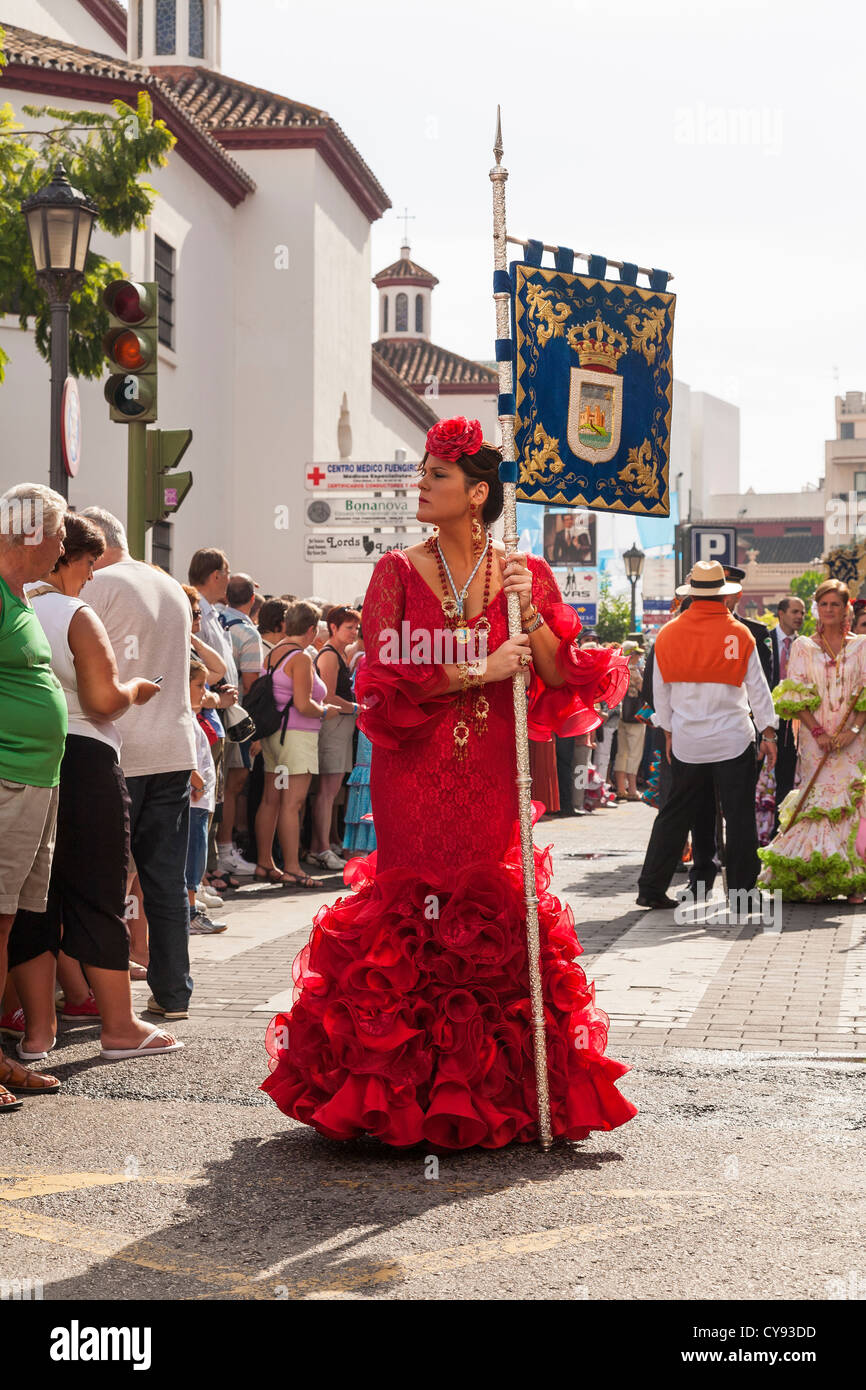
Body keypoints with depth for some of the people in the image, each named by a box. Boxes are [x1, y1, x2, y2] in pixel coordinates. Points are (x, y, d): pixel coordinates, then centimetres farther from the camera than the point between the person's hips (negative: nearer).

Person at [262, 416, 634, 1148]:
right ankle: (406, 1091, 8)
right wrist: (480, 673, -11)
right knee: (414, 916, -2)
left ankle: (500, 1093, 12)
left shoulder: (525, 575, 7)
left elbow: (567, 680, 2)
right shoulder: (399, 573, 3)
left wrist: (531, 614, -12)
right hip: (415, 777, -1)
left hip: (492, 779, 1)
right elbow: (386, 680, -6)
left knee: (496, 919, 1)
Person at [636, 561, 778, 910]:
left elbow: (660, 690, 8)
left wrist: (668, 732, 19)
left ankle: (651, 888, 11)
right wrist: (768, 732, 6)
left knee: (675, 815, 11)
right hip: (732, 740, -3)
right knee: (739, 817, 4)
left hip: (686, 742, 3)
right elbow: (757, 687, -2)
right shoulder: (739, 634, -7)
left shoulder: (668, 634, 1)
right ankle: (741, 891, 5)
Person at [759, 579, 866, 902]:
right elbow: (796, 696, 1)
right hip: (816, 736, -1)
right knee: (817, 801, -7)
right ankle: (813, 882, -4)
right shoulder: (803, 646, 7)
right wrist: (818, 732, -11)